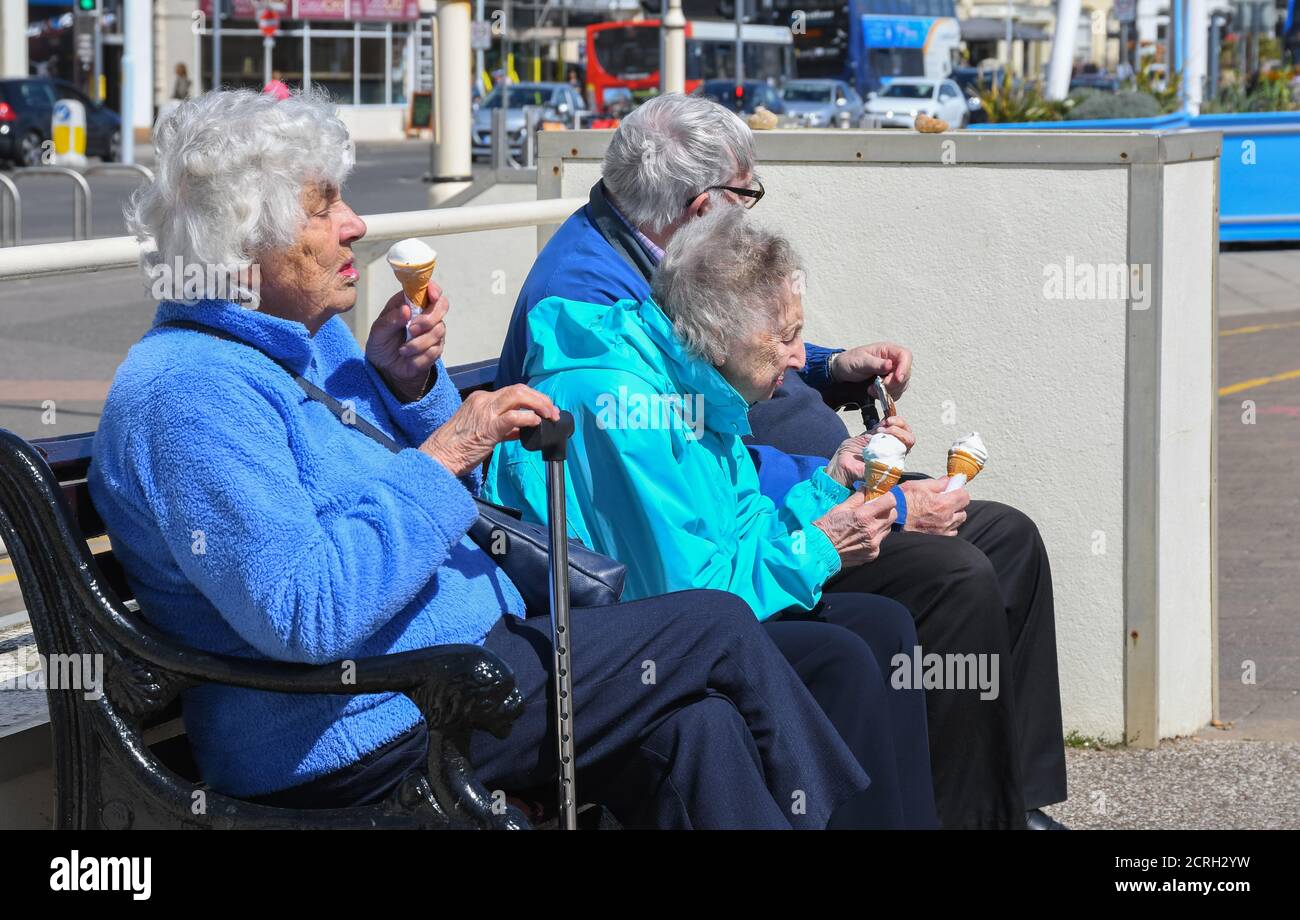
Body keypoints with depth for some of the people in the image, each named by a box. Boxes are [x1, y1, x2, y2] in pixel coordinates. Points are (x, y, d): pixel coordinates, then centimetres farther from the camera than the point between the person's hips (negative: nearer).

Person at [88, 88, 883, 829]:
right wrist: (444, 456, -23)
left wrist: (406, 384, 0)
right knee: (720, 632, -5)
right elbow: (303, 616, -29)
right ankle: (833, 816, 15)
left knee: (695, 727, -7)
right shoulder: (191, 392, -20)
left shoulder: (310, 340, 12)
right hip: (367, 733, -10)